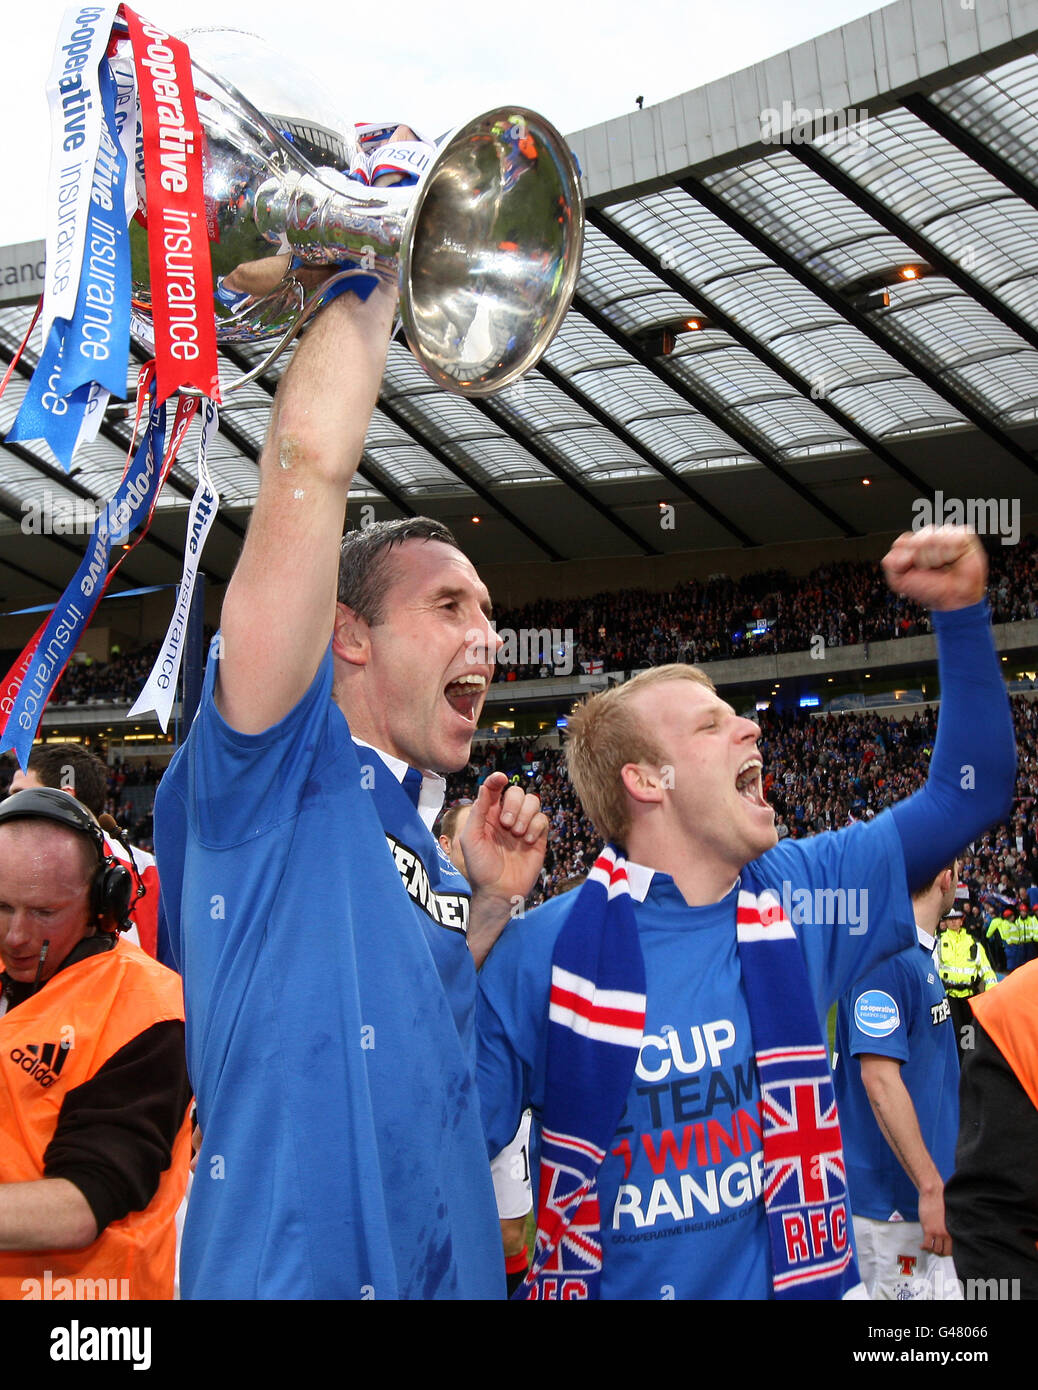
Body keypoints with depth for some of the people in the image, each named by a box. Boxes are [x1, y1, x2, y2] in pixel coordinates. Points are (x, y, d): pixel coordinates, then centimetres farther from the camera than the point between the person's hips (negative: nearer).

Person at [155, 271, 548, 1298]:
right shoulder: (273, 769, -9)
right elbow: (308, 460, -18)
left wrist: (490, 905, 10)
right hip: (294, 1271, -8)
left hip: (452, 1268, 8)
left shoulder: (423, 849, 13)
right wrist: (373, 263, -8)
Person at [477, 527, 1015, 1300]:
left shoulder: (799, 896, -2)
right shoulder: (542, 954, -14)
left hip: (794, 1279, 4)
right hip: (618, 1283, -4)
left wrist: (962, 612, -6)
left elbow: (967, 793, 4)